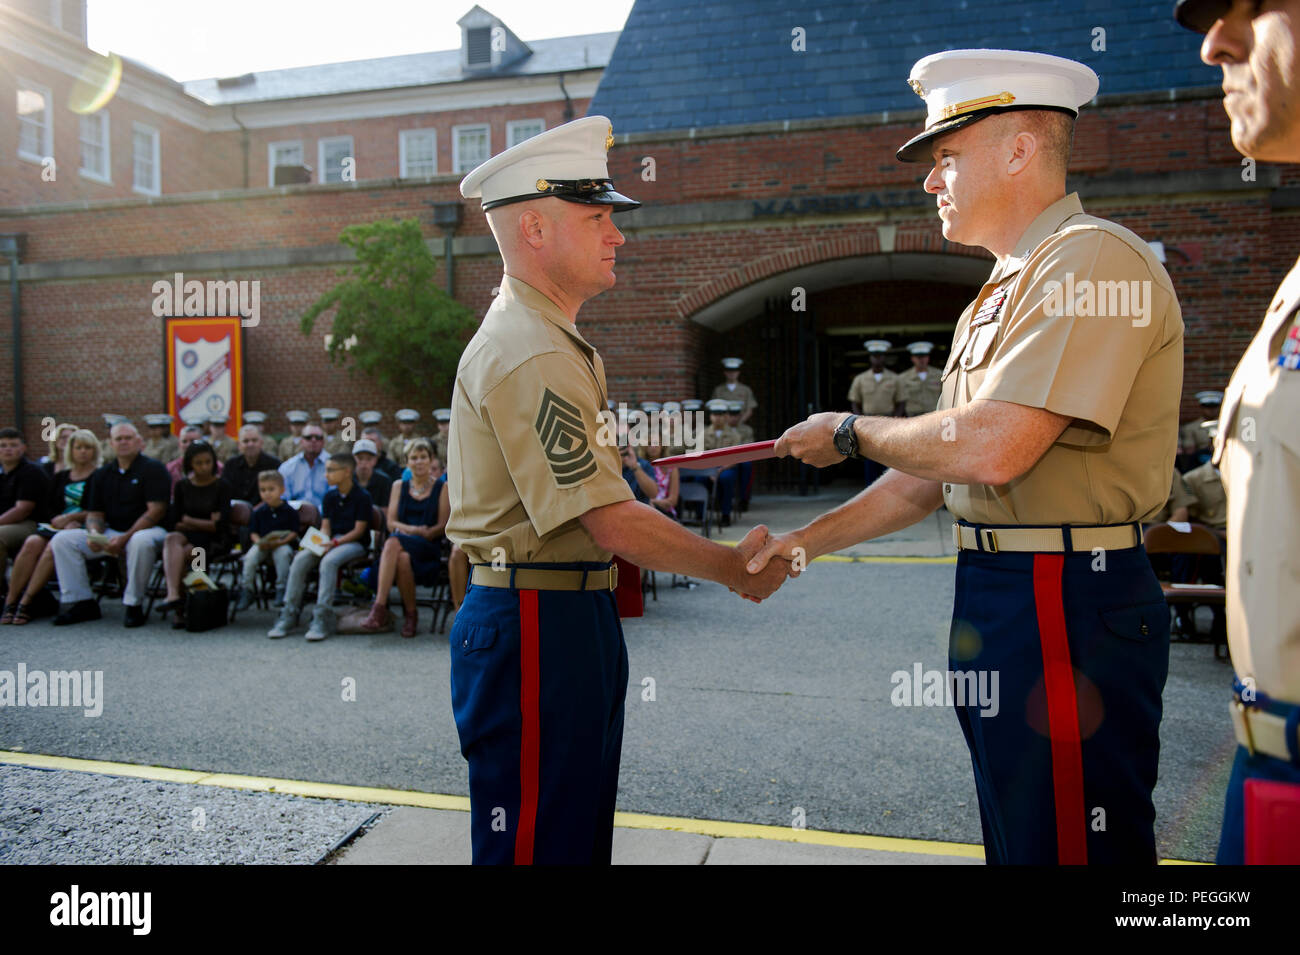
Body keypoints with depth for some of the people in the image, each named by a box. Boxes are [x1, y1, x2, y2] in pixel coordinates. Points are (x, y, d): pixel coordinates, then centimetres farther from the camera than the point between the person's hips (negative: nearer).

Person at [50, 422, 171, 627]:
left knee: (141, 542, -41)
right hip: (110, 532, 6)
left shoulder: (153, 468, -5)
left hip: (146, 529, -6)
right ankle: (81, 602, -6)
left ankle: (133, 604, -23)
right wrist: (94, 534, -11)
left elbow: (156, 510, -13)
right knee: (62, 540, -10)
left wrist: (125, 538, -20)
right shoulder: (102, 474, 14)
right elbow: (94, 513, 13)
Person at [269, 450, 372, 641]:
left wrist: (334, 543, -22)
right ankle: (289, 616, -15)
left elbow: (358, 530, -11)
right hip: (331, 541, 6)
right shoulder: (329, 496, 13)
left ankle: (322, 619, -32)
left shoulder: (362, 497, -7)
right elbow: (325, 526, 11)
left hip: (355, 543, -6)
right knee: (300, 559, -19)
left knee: (329, 561, -35)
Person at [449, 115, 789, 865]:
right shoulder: (531, 356, -19)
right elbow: (615, 523, -22)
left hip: (572, 613, 10)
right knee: (538, 839, 2)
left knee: (580, 834, 20)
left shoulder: (544, 340, 17)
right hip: (536, 626, -10)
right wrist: (735, 568, -9)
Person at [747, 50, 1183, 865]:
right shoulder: (1002, 292, 18)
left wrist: (850, 432, -7)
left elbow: (990, 450, -25)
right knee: (1017, 837, 20)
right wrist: (806, 543, 12)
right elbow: (933, 474, 17)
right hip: (999, 599, 10)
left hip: (1067, 610, -10)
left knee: (1070, 843, 2)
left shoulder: (1093, 259, -13)